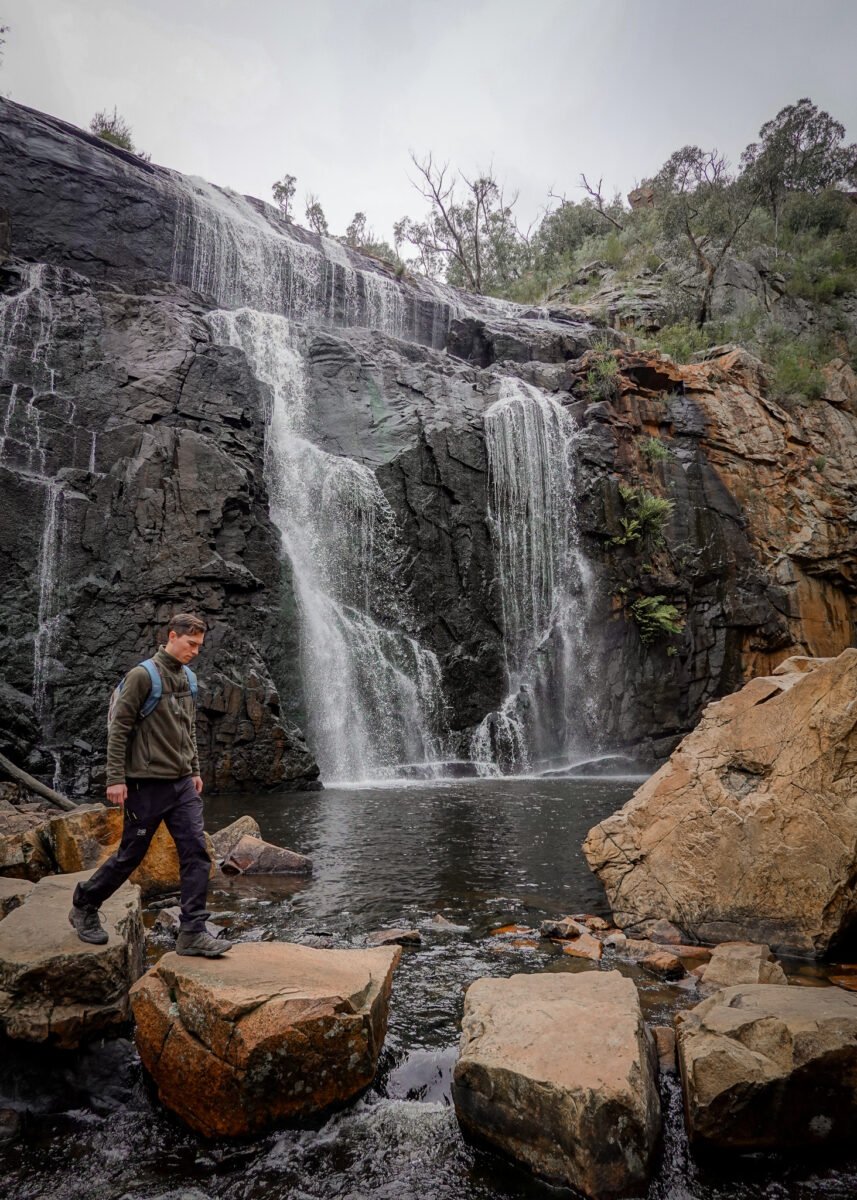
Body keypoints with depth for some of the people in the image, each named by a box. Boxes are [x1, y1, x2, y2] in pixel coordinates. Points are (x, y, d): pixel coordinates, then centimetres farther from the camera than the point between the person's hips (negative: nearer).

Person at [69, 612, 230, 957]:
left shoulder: (188, 678, 10)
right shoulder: (142, 675, -13)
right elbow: (118, 728, -13)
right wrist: (115, 778, -15)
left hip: (183, 784, 6)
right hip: (147, 784, -6)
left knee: (196, 853, -2)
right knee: (130, 854, 7)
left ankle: (192, 932, 3)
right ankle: (84, 905, 33)